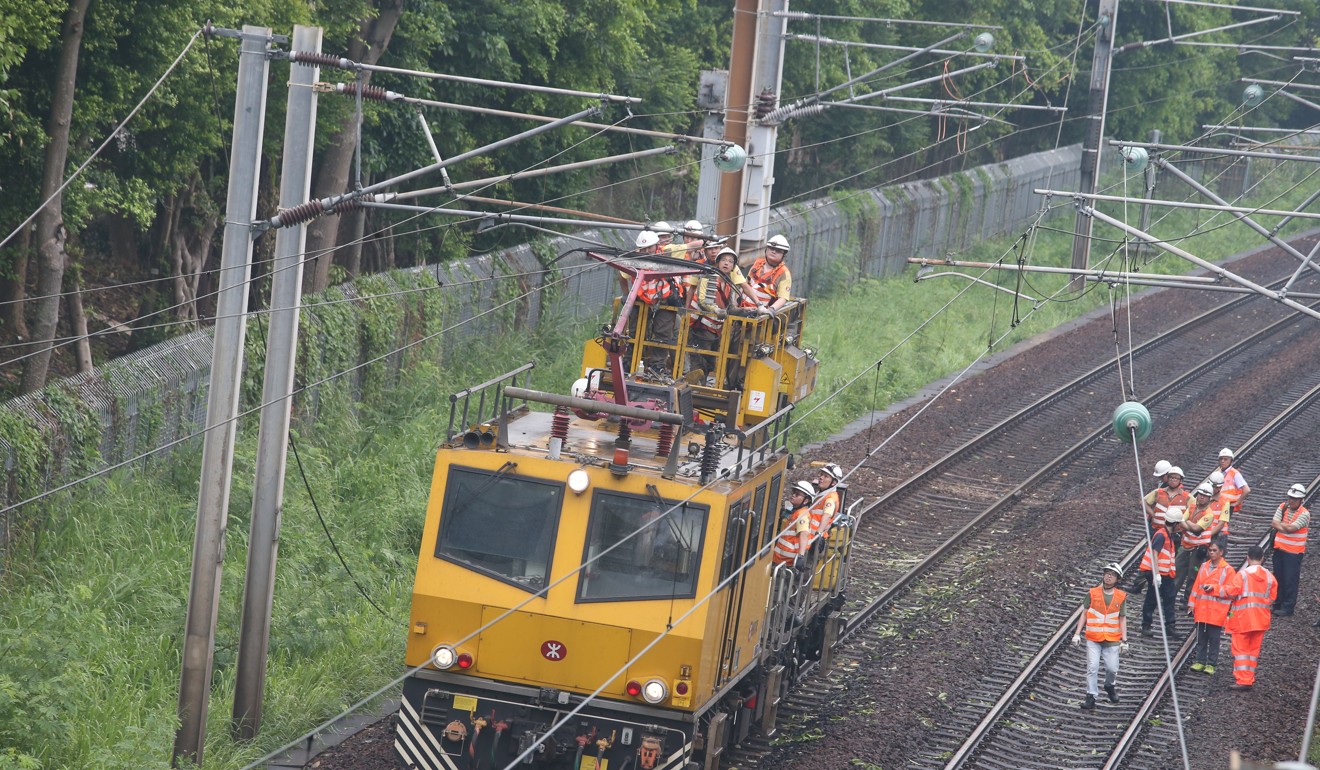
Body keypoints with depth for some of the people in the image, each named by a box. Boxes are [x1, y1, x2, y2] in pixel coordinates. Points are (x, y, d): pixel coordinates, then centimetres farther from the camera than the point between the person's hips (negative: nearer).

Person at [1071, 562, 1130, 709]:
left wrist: (1124, 640, 3)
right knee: (1092, 668, -7)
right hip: (1093, 639, 0)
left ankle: (1110, 686, 31)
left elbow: (1122, 619, 8)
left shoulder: (1121, 597, 3)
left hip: (1112, 640, 0)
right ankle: (1091, 697, 1)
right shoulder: (1093, 593, 2)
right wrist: (1077, 634, 2)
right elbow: (1084, 614, 7)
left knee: (1112, 668, -1)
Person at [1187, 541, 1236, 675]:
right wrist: (1192, 604, 10)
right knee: (1201, 638, 9)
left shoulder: (1228, 570, -4)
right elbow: (1196, 586, 13)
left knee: (1214, 639, 1)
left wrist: (1214, 588, -18)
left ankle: (1211, 664, 6)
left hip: (1216, 612, -5)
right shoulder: (1204, 567, 12)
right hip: (1201, 610, 5)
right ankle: (1200, 661, 17)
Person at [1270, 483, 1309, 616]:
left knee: (1290, 580, -1)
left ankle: (1288, 607, 8)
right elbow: (1274, 524, -6)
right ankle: (1277, 604, 26)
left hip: (1294, 552, -5)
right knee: (1278, 578, 14)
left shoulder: (1304, 514, -14)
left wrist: (1279, 524, -6)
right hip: (1279, 549, 6)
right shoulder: (1283, 507, 3)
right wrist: (1286, 527, -19)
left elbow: (1290, 528, -22)